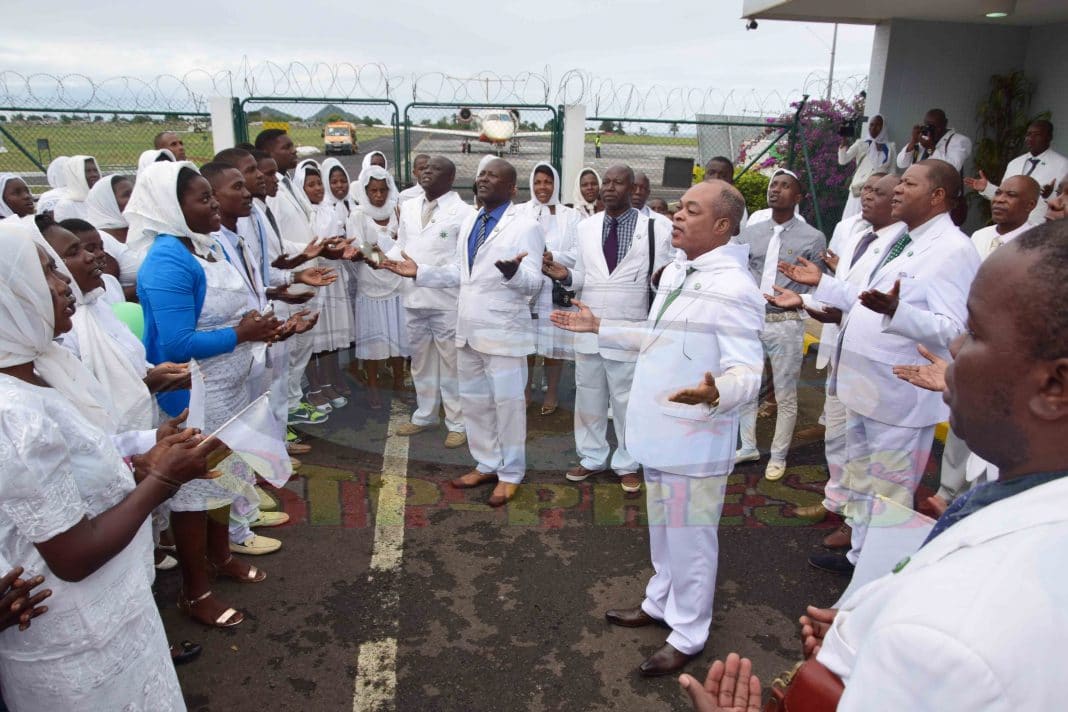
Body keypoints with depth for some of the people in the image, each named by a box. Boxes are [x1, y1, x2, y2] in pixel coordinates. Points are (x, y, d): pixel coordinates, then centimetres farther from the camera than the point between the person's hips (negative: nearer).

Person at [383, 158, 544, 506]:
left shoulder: (525, 226, -11)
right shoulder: (469, 223, 13)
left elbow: (534, 282, -18)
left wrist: (514, 272, -40)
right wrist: (420, 272, 7)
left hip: (503, 331, -8)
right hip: (469, 329, 8)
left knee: (507, 403, 3)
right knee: (473, 401, 16)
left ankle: (510, 474, 19)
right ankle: (486, 464, 33)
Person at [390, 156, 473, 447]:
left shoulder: (463, 211, -8)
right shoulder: (408, 207, 11)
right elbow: (401, 248, 15)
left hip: (447, 300, -6)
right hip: (413, 298, 6)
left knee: (451, 364, 5)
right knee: (420, 362, 18)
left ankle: (457, 423, 18)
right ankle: (424, 415, 34)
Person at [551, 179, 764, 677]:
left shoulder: (733, 288, -22)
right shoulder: (674, 272, 7)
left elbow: (747, 372, -25)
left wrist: (716, 393, -47)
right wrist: (599, 328, 18)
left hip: (696, 439, -9)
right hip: (659, 429, 9)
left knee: (689, 536, 8)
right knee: (661, 527, 24)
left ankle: (688, 634, 27)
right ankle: (660, 603, 44)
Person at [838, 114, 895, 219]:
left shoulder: (890, 147, 11)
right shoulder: (861, 144, 8)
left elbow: (892, 171, 13)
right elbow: (842, 160, -2)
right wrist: (844, 142, -16)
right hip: (860, 189, 0)